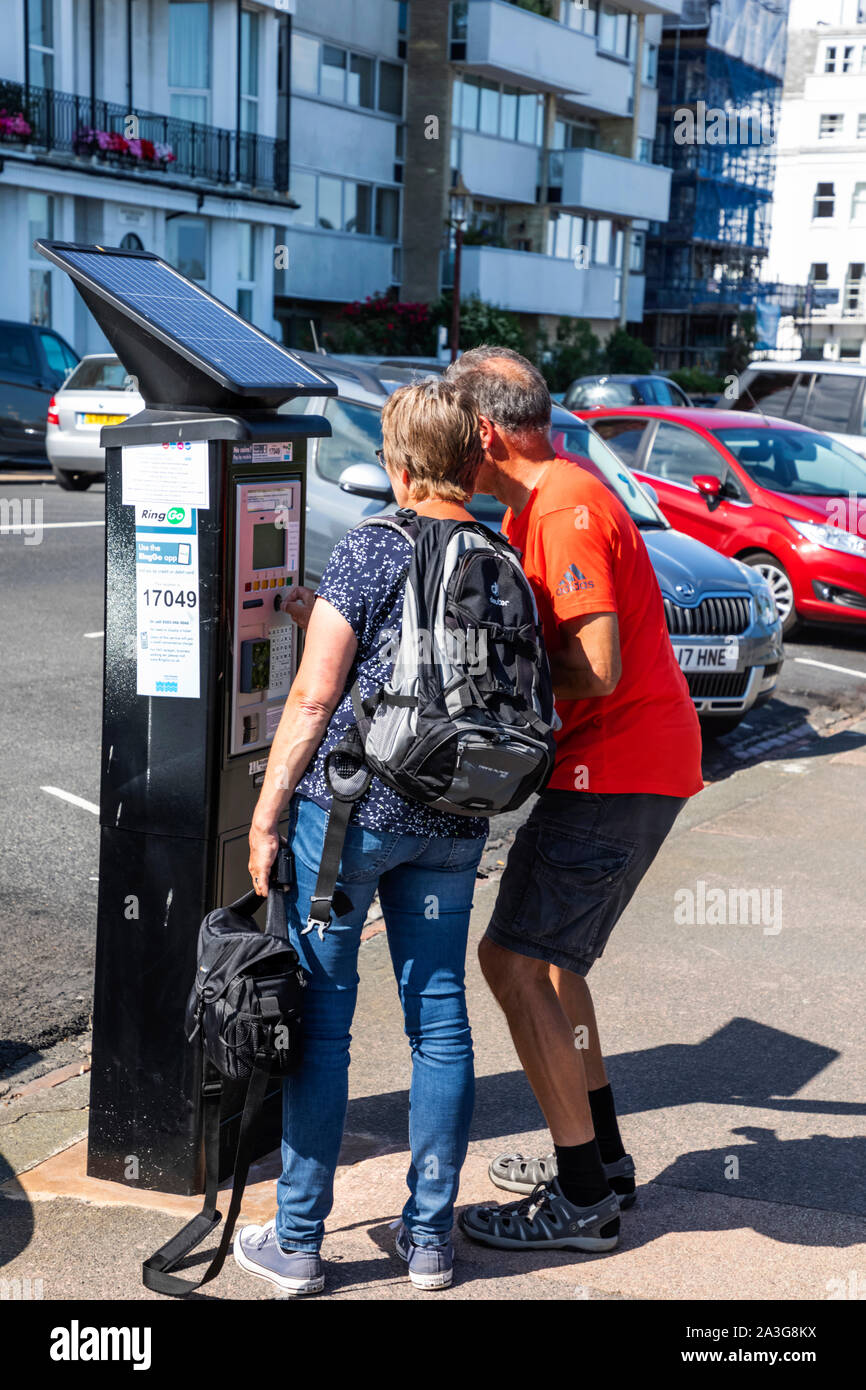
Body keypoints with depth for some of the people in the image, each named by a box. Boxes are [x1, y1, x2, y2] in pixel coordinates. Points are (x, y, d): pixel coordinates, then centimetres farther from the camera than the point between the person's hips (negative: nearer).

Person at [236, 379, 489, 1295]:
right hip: (452, 819, 5)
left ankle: (297, 1242, 14)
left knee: (322, 1018, 4)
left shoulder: (370, 549, -10)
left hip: (349, 806, -4)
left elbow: (314, 699, -11)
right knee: (439, 1017, 11)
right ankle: (430, 1236, 21)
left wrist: (265, 816, -4)